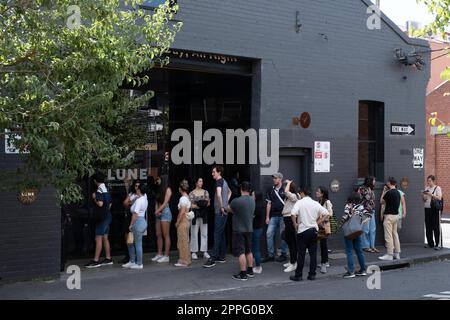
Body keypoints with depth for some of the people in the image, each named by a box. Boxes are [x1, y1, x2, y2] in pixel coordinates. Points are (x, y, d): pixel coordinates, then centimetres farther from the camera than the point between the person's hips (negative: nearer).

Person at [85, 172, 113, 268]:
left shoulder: (99, 190, -16)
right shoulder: (106, 190, 12)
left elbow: (100, 203, -26)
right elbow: (110, 203, 18)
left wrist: (94, 198, -10)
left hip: (102, 217, -9)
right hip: (108, 216, 9)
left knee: (98, 239, -8)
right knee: (105, 238, 14)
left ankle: (96, 260, -8)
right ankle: (108, 258, 18)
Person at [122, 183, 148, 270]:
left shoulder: (138, 200, -16)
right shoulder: (144, 197, 9)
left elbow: (135, 214, -20)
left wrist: (131, 224, -16)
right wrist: (137, 186, 16)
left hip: (138, 222, -10)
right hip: (143, 221, 10)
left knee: (138, 244, -3)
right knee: (130, 243, 18)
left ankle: (139, 264, 4)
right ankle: (132, 261, 24)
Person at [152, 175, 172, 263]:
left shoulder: (168, 189, -5)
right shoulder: (159, 190, 18)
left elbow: (165, 203, -11)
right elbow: (157, 203, 13)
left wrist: (158, 211, -7)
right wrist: (156, 211, -2)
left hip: (165, 212, -8)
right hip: (159, 214, 8)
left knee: (166, 235, -7)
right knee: (158, 235, 7)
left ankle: (166, 256, -6)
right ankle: (159, 254, 12)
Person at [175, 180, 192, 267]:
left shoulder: (183, 198, -16)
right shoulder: (187, 197, 12)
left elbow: (182, 212, -20)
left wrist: (177, 222, -14)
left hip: (183, 221, -9)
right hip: (187, 220, 9)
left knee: (182, 241, -3)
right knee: (185, 241, 14)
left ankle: (184, 261, 1)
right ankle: (187, 260, 19)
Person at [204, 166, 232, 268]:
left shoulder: (219, 181, -13)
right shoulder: (224, 181, 16)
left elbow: (219, 194, -30)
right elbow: (229, 192, 34)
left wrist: (222, 207, -23)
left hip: (220, 212, -10)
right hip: (224, 211, 10)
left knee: (217, 234, -11)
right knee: (222, 234, 13)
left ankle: (213, 259, -13)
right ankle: (222, 257, 18)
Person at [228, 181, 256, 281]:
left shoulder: (236, 201, -19)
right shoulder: (252, 200, 2)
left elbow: (229, 209, -2)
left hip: (239, 230, -7)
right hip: (249, 229, 7)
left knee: (241, 252, -3)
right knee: (249, 251, 18)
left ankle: (243, 274, -2)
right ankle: (250, 271, 26)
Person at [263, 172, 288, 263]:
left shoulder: (285, 190, -3)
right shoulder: (271, 190, 11)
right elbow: (269, 204, 13)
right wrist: (267, 217, 9)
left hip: (283, 216, -5)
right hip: (273, 216, 5)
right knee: (269, 234, 0)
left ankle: (283, 254, 14)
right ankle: (270, 255, 8)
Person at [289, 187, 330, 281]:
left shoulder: (300, 202, -7)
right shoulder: (316, 203, 6)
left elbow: (293, 214, -22)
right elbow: (326, 213, 5)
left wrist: (295, 224, -7)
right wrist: (318, 222, 9)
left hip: (303, 230, -4)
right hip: (314, 230, 4)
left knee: (301, 254, 0)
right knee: (313, 253, 9)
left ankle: (298, 275, 5)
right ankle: (312, 274, 11)